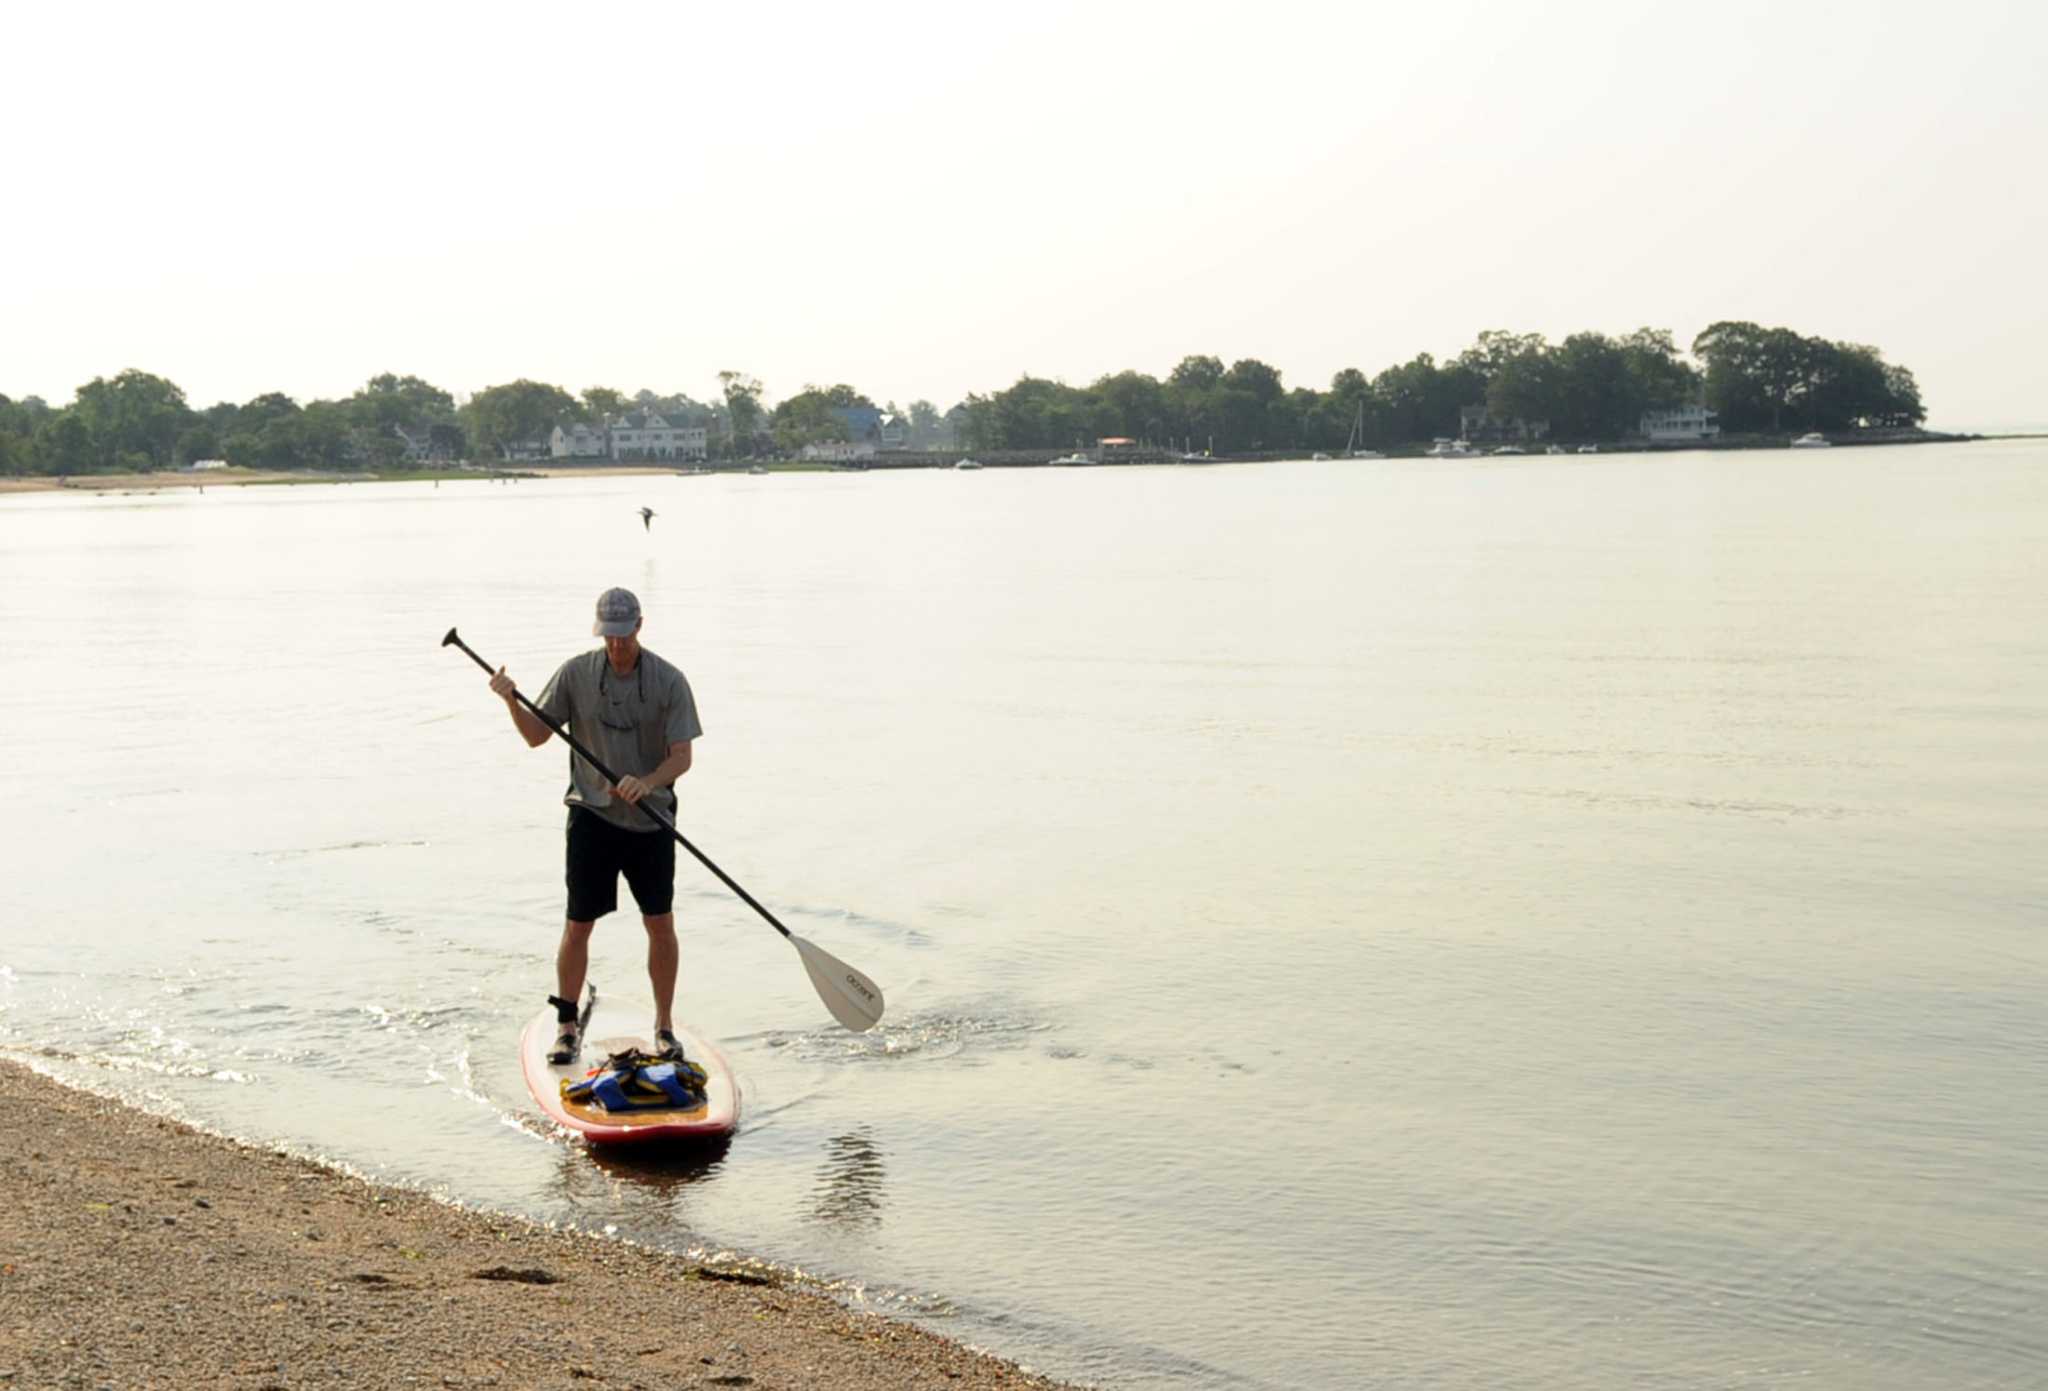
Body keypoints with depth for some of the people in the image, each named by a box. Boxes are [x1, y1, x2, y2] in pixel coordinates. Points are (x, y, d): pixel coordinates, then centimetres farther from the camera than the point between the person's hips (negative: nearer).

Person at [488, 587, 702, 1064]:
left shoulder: (669, 681, -5)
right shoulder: (575, 674, -2)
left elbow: (682, 757, -8)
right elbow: (536, 736, 3)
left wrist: (647, 782, -27)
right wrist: (511, 702, -15)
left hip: (651, 819, 0)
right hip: (592, 815, 0)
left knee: (661, 925, 4)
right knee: (578, 926, 0)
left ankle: (664, 1026, 18)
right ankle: (568, 1028, 14)